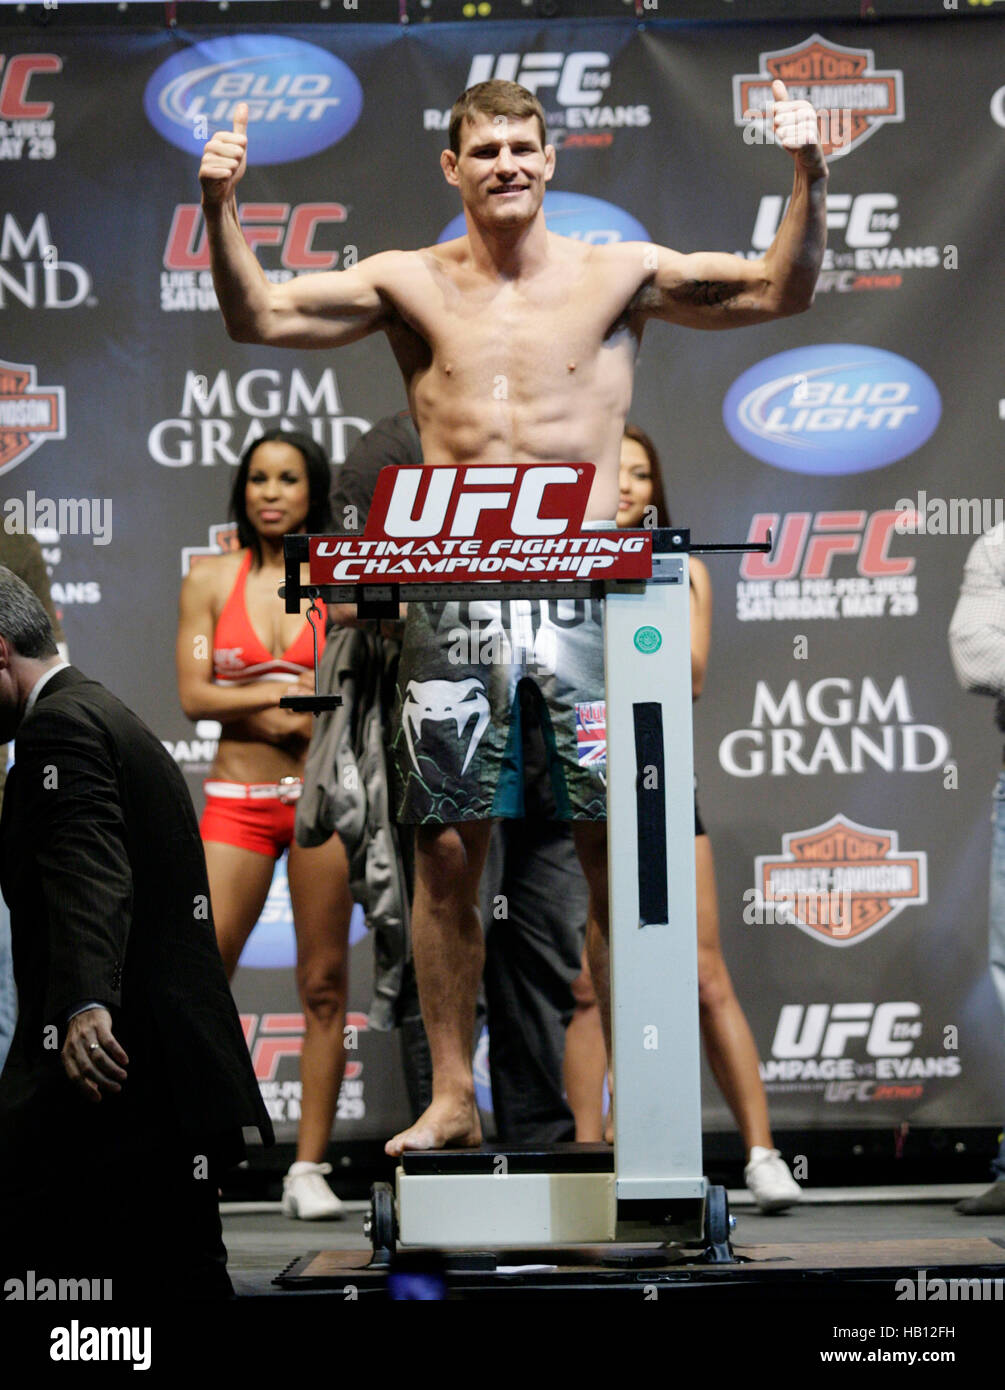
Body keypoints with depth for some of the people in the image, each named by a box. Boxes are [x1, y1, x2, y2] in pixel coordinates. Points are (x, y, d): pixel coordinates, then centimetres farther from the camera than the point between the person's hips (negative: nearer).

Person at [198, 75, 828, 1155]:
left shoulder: (618, 274, 5)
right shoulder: (413, 283, 8)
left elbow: (779, 292, 0)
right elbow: (259, 317, 4)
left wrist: (808, 180, -13)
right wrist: (222, 211, -10)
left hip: (586, 590, -1)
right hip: (453, 594, 1)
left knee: (618, 852, -2)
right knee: (446, 850, 3)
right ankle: (451, 1097, 13)